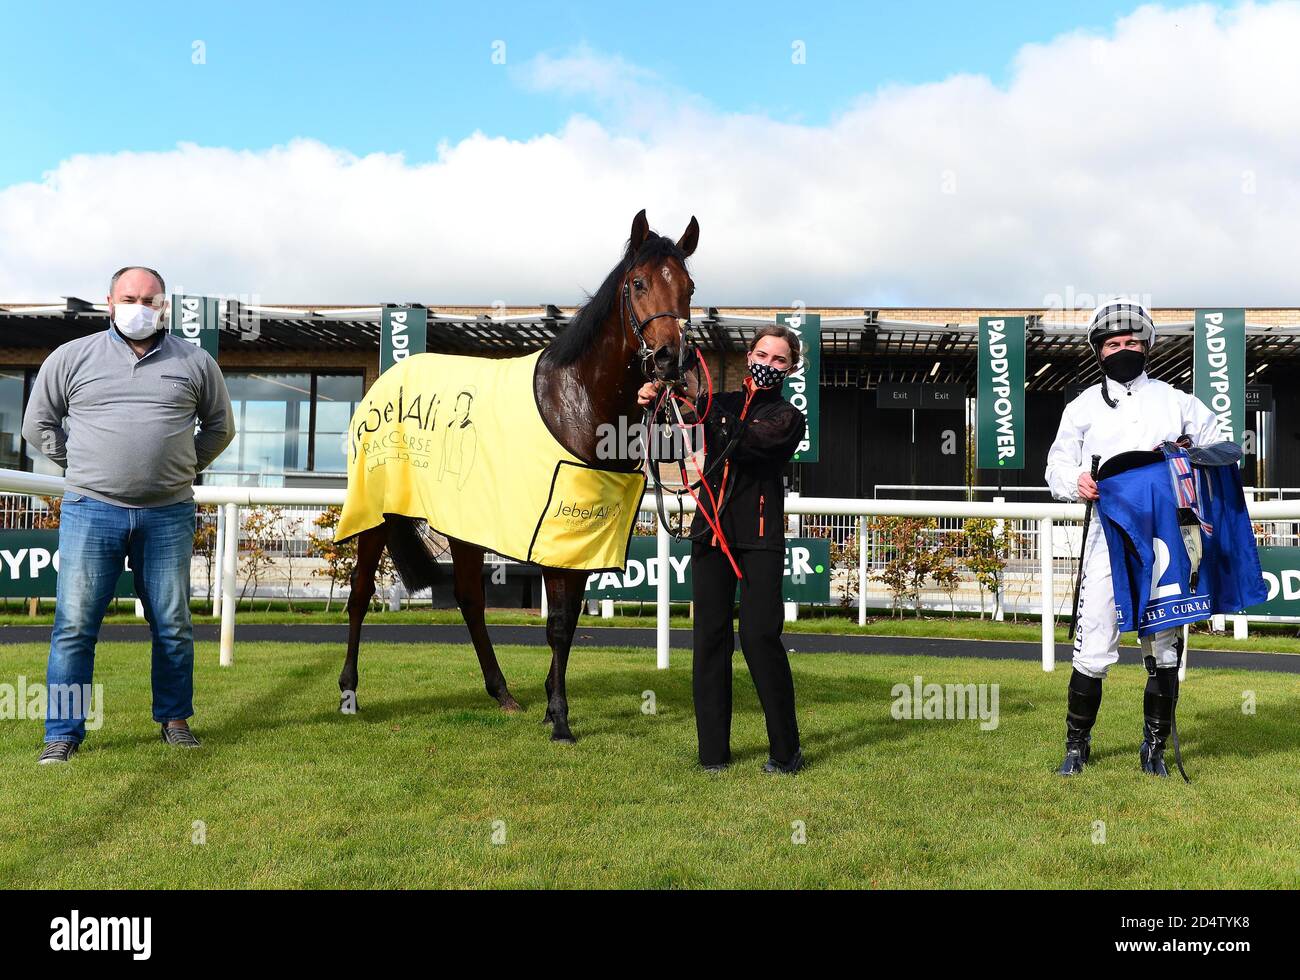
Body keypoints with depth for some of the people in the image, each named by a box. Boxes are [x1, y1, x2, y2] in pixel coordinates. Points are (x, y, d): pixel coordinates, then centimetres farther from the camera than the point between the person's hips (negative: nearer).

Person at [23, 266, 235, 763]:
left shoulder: (195, 362, 7)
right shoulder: (71, 357, 5)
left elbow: (220, 424, 18)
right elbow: (38, 424, 14)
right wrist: (80, 464, 7)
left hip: (168, 515, 1)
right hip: (91, 511, -1)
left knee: (172, 626, 8)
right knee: (75, 625, 0)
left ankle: (174, 718, 23)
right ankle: (63, 732, 9)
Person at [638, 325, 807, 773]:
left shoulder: (788, 419, 6)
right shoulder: (723, 403, 17)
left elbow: (745, 443, -13)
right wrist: (654, 395, -3)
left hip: (759, 539, -3)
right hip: (710, 534, 4)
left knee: (760, 636, -12)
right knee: (710, 639, 3)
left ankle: (785, 751, 0)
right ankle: (713, 753, 10)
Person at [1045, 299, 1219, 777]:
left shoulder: (1175, 401, 15)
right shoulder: (1084, 406, 13)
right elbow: (1058, 464, 7)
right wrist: (1077, 481, -16)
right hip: (1109, 536, -2)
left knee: (1165, 651, 5)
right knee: (1094, 650, -7)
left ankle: (1154, 748, 19)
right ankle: (1077, 744, 10)